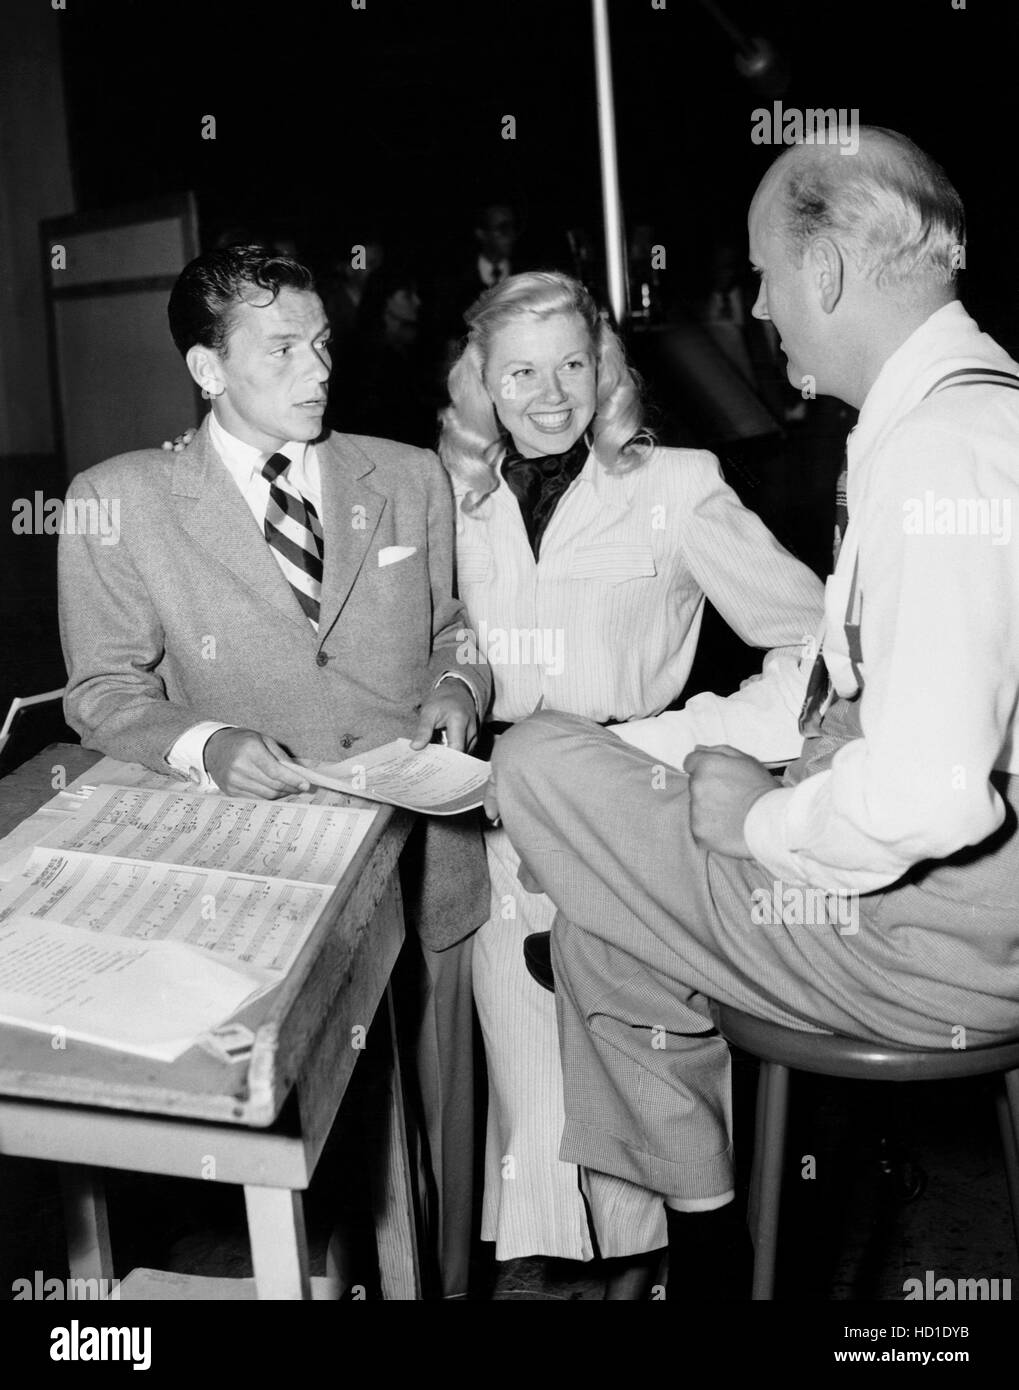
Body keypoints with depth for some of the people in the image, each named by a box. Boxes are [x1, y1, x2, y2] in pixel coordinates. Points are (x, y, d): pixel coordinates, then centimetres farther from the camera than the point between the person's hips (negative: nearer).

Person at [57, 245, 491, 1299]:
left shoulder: (410, 479, 7)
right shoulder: (117, 501, -3)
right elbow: (104, 690, 0)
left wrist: (458, 685, -4)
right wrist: (207, 745, -19)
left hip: (422, 858, 3)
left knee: (432, 1125, 11)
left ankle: (440, 1284, 35)